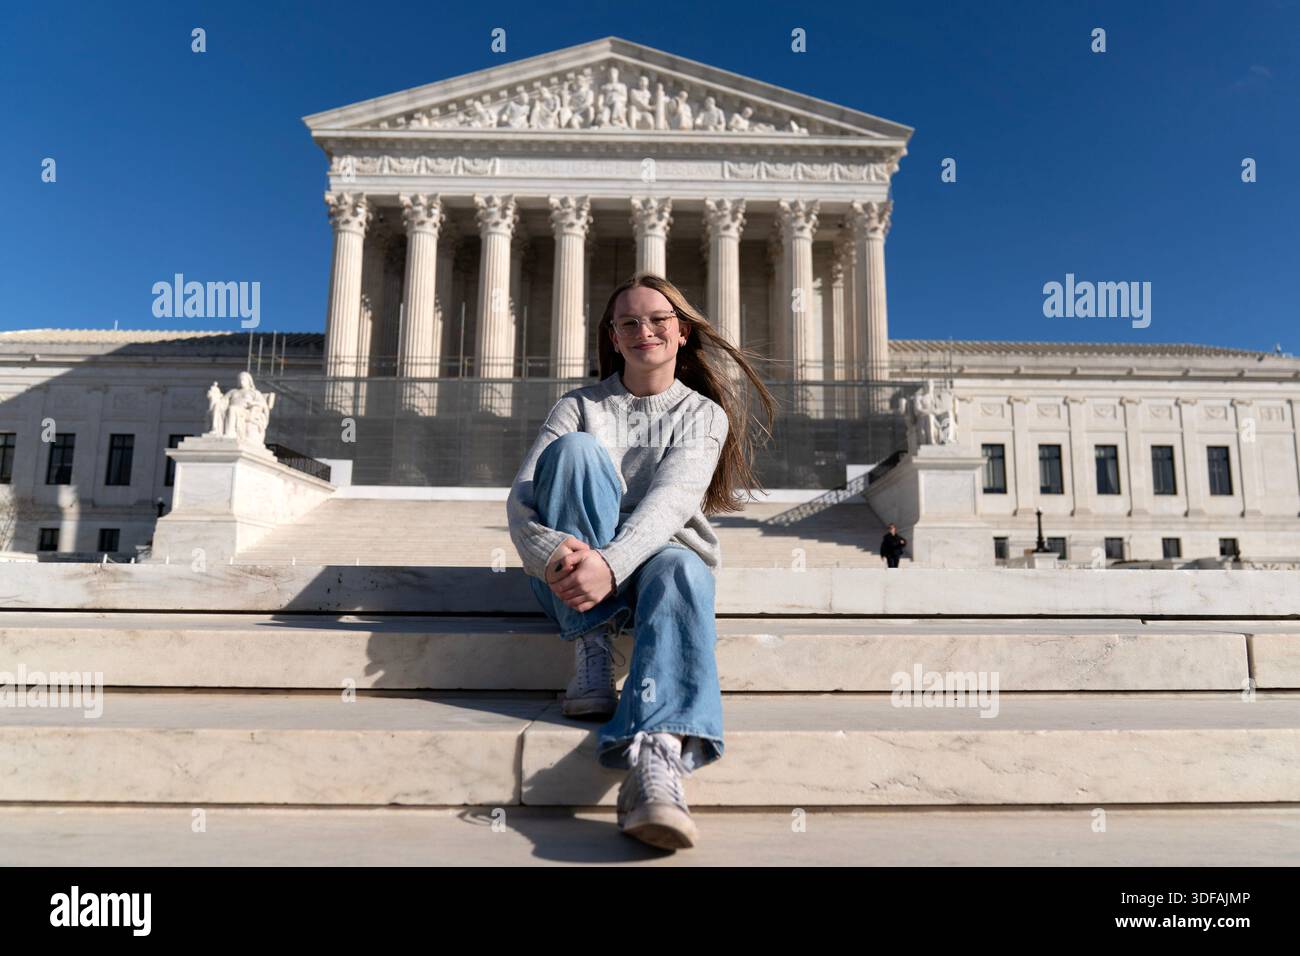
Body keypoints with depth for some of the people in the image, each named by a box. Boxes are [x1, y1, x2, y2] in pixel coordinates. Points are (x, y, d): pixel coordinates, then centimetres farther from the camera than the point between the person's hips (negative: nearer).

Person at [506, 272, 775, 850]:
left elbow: (670, 499, -15)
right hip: (572, 570, 1)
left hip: (655, 558, -1)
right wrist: (551, 554, -31)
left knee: (680, 570, -36)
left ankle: (657, 762, -61)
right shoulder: (579, 407, 8)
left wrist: (612, 564, -35)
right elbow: (520, 499, -7)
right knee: (576, 449, -23)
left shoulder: (704, 414, 5)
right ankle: (591, 654, -29)